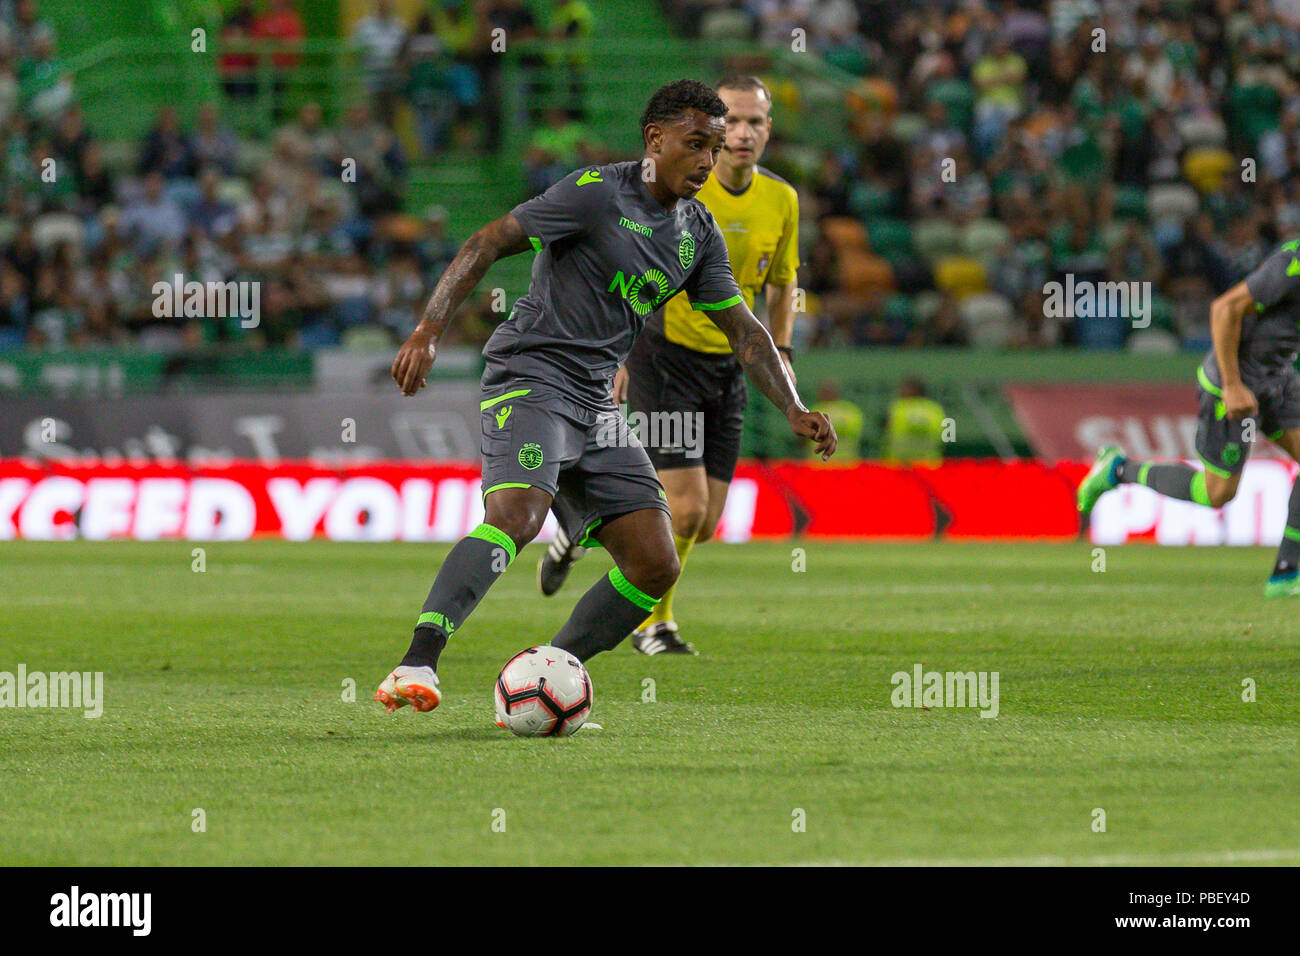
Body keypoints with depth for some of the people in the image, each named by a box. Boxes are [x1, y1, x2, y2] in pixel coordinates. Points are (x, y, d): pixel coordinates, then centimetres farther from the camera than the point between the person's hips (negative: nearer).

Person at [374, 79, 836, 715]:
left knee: (655, 567, -2)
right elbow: (487, 244, -12)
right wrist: (428, 331, -23)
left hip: (597, 402, 8)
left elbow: (743, 330, 19)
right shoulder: (597, 193, -10)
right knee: (516, 514, -32)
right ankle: (416, 666, -39)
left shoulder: (698, 233, 12)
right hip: (529, 378, -8)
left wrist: (794, 411, 6)